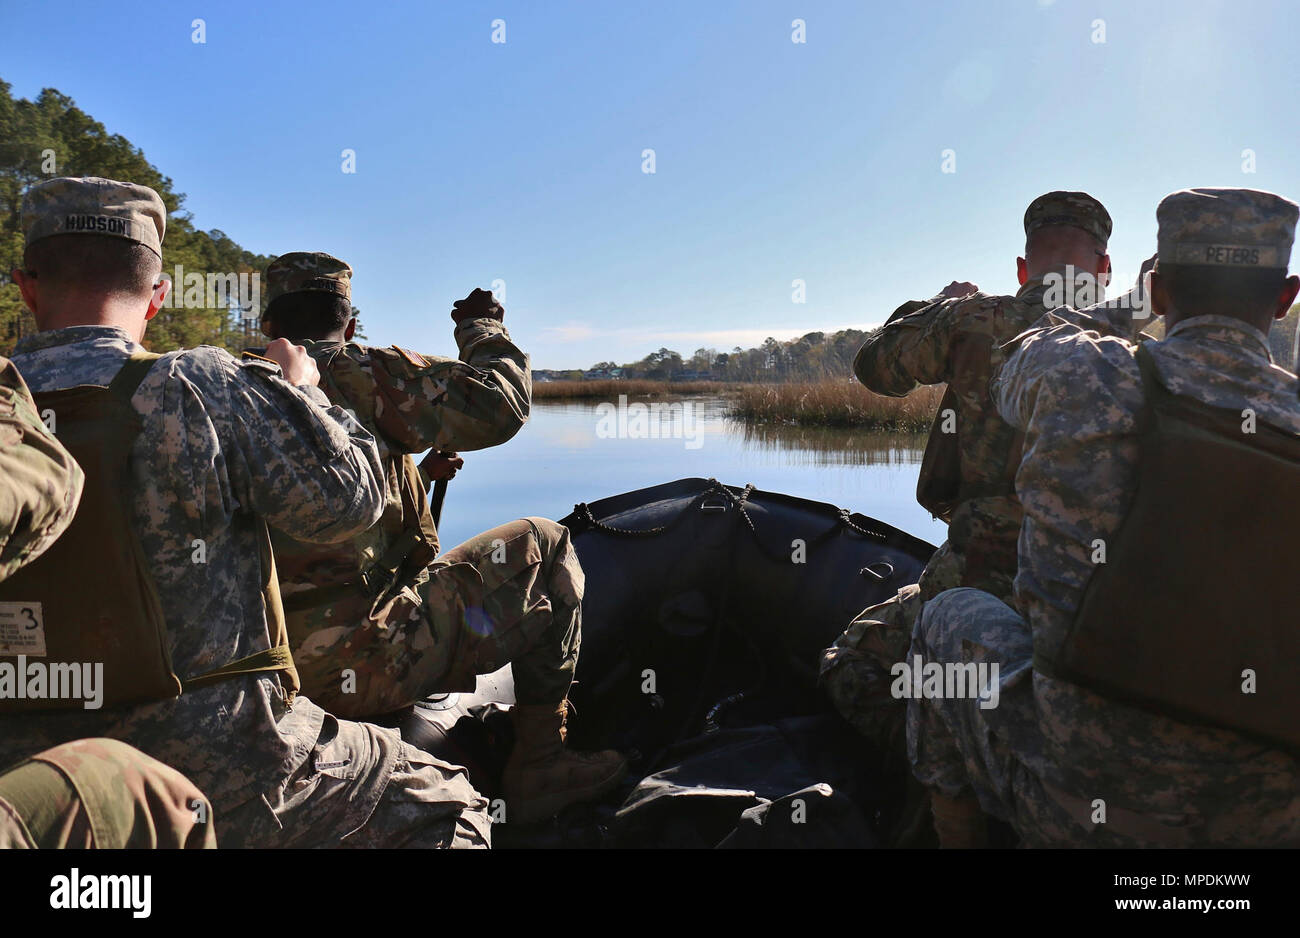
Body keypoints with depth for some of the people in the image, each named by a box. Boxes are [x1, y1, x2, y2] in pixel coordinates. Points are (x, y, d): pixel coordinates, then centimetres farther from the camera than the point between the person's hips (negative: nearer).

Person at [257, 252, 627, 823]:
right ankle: (540, 766, 8)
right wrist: (484, 327, 10)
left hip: (274, 672, 8)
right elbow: (499, 404, -12)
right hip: (358, 663, -8)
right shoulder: (359, 373, -7)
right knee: (545, 547, 6)